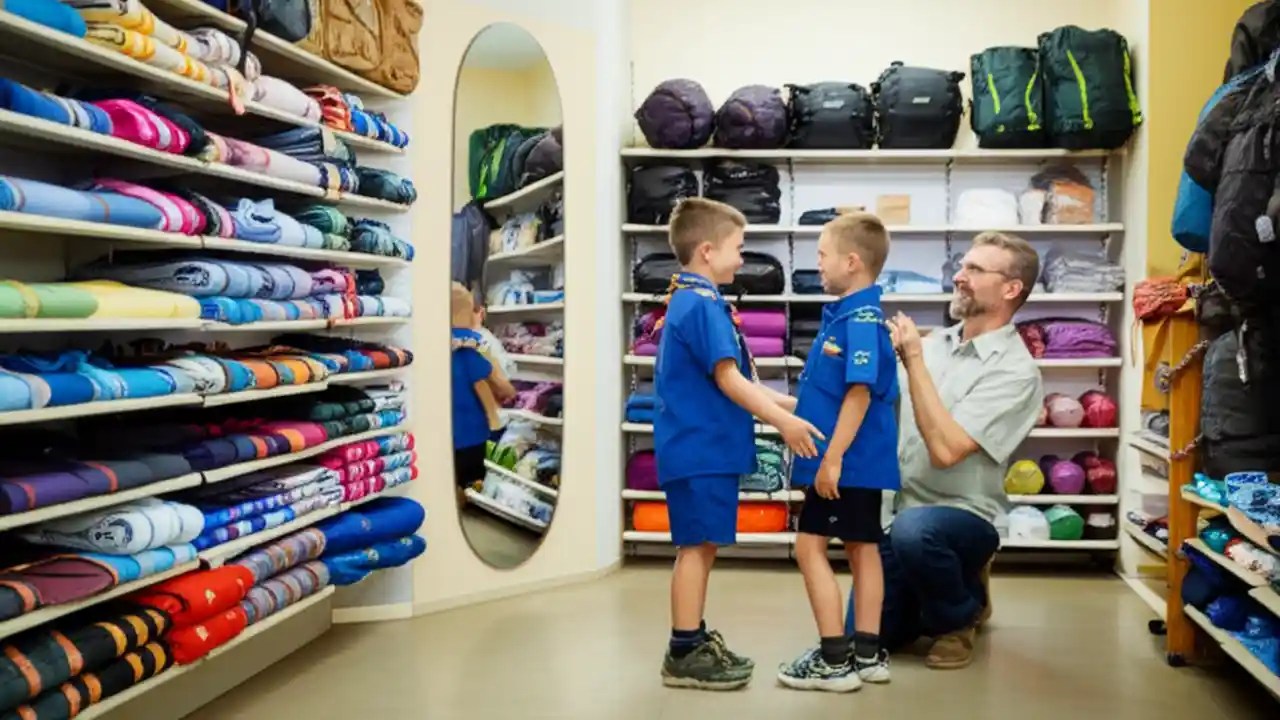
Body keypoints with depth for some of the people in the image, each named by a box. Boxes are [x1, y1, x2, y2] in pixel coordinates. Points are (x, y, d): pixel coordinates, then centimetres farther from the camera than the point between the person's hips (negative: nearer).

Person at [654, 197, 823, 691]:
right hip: (700, 448, -10)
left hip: (706, 447, 10)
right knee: (697, 545, -4)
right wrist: (784, 421, -17)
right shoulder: (702, 305, -16)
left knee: (700, 546, 15)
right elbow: (728, 380, -20)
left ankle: (694, 641, 25)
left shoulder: (693, 302, 16)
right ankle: (684, 654, 4)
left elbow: (735, 380, 19)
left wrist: (786, 405, 17)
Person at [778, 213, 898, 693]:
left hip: (847, 459, -10)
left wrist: (832, 457, -23)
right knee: (861, 548, 12)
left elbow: (860, 392, -23)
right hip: (859, 458, 10)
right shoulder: (847, 314, 12)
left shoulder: (861, 319, -17)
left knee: (810, 547, -4)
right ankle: (868, 654, 21)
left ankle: (835, 659, 1)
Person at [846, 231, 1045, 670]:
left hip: (963, 516, -6)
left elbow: (946, 449, -26)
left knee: (913, 529, -40)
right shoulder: (934, 343, 6)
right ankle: (958, 587, 28)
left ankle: (960, 614, -8)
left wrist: (914, 360, -22)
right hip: (902, 509, 6)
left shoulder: (1016, 372, -16)